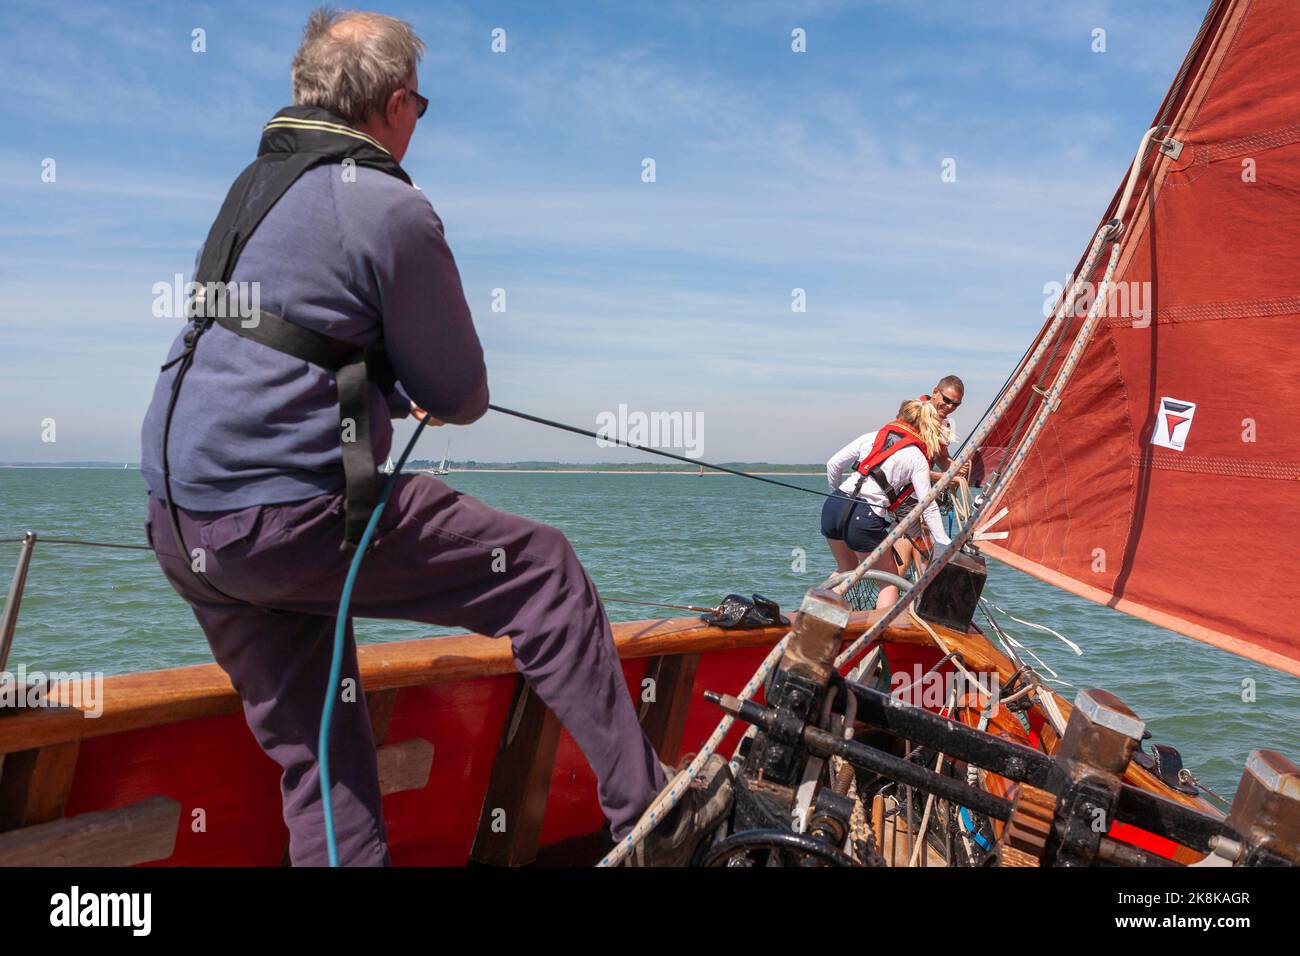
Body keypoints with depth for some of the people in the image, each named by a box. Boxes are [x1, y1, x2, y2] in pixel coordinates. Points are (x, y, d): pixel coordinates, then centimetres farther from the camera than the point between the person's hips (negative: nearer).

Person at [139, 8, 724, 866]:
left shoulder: (251, 186, 16)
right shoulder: (391, 209, -9)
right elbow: (463, 398, -3)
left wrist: (395, 391, 26)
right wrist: (426, 393, 19)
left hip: (179, 525, 9)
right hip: (288, 515, -8)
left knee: (312, 748, 16)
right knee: (540, 570, 1)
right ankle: (648, 812, 6)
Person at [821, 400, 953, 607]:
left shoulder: (872, 437, 15)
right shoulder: (918, 458, 6)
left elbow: (833, 465, 13)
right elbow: (928, 508, 1)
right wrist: (944, 545, 5)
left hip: (832, 506, 5)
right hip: (865, 519, -5)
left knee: (846, 571, 29)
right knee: (890, 583, 13)